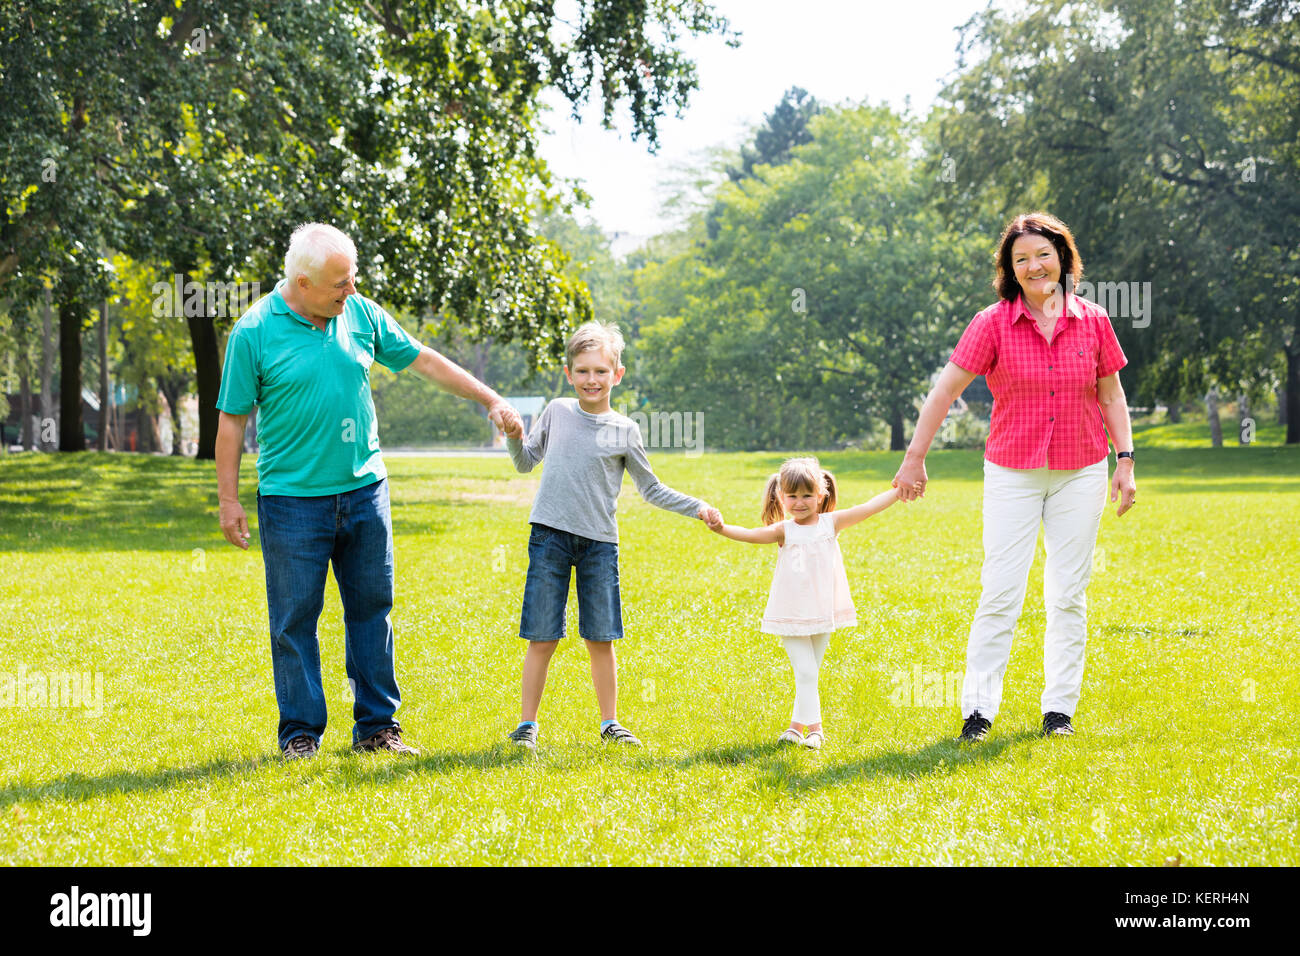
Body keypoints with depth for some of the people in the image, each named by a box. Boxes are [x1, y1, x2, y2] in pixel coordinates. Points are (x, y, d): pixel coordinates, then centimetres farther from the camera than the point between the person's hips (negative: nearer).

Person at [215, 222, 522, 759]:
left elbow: (424, 361, 13)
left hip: (364, 489, 4)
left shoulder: (361, 315, 4)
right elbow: (232, 420, -5)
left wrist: (489, 400, 11)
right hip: (292, 498, -4)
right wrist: (229, 500, -7)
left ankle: (377, 725, 16)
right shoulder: (255, 332, -8)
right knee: (295, 617, 0)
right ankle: (300, 731, 11)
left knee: (372, 608, 8)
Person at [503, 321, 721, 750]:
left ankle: (610, 722, 18)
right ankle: (526, 724, 7)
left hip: (599, 542, 0)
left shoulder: (624, 431, 3)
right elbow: (526, 463, 17)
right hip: (550, 537, 0)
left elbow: (652, 490, 11)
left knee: (601, 639, 5)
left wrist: (697, 507, 2)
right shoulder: (557, 412, 6)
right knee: (542, 638, -1)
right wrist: (514, 437, -3)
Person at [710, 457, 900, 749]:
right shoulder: (784, 530, -8)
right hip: (791, 614, -3)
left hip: (823, 614, 3)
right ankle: (814, 728, -2)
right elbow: (753, 535, -22)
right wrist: (722, 529, -40)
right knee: (806, 673, -8)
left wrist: (899, 489, -7)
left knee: (809, 673, 12)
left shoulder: (831, 523, -1)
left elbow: (867, 508, -2)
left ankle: (797, 725, 23)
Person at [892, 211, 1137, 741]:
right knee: (1001, 592, -6)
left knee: (1068, 594, 6)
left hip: (1080, 473, 2)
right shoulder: (993, 324, -7)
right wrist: (914, 459, -6)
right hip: (1012, 473, -2)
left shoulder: (1092, 321, 1)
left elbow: (1111, 394, 10)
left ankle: (1060, 707, 15)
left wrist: (1125, 460, 4)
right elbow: (945, 390, -5)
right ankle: (978, 709, 1)